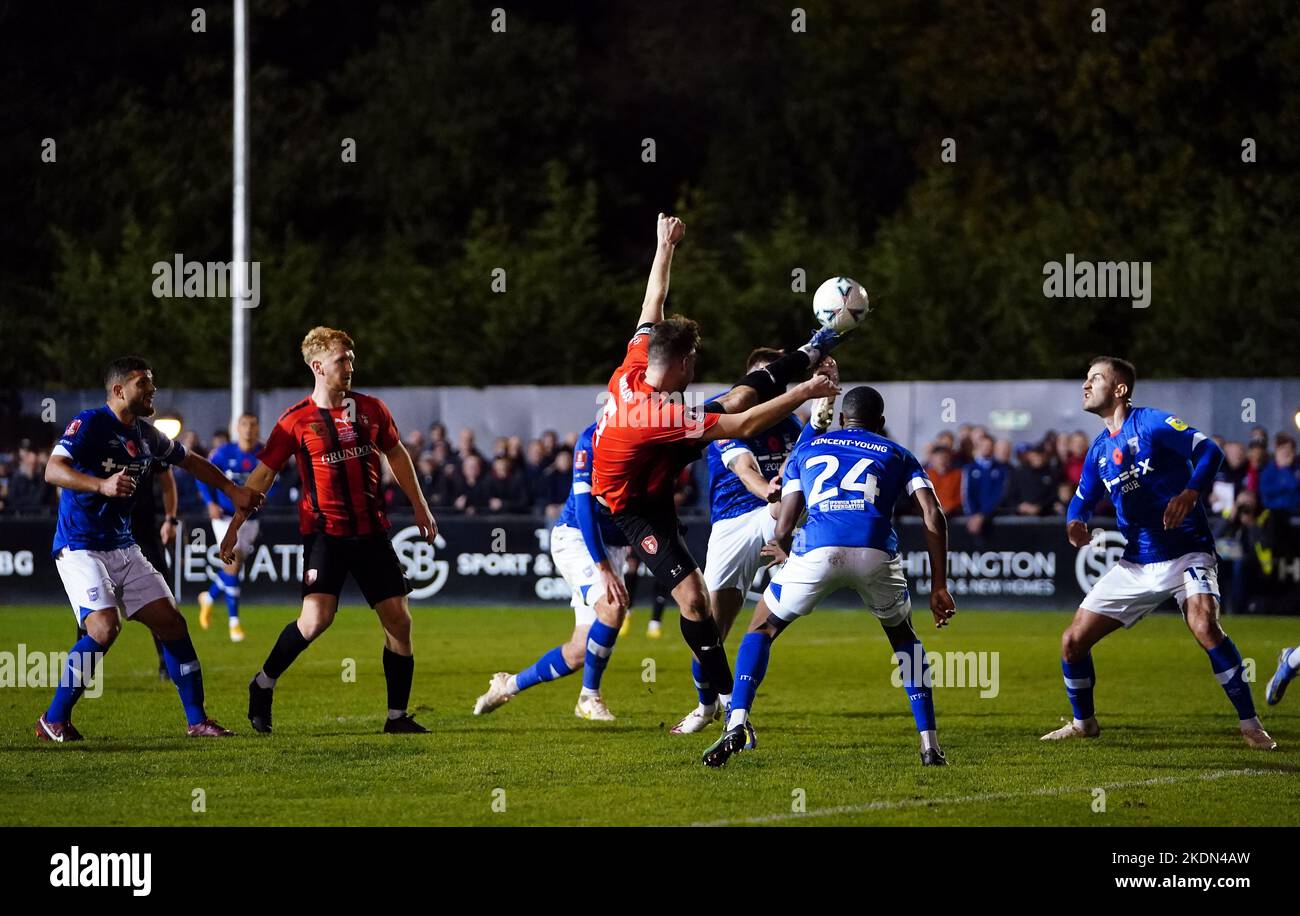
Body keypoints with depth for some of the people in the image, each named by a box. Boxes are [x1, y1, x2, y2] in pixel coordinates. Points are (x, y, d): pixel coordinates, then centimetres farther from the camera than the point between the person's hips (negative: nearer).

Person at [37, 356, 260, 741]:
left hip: (122, 547, 8)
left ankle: (197, 720, 12)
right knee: (104, 627, -24)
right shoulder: (90, 423, -14)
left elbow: (189, 461, 28)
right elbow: (53, 469, -28)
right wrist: (102, 485, -43)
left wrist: (233, 490, 26)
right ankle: (54, 720, -12)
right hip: (80, 547, -8)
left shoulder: (145, 435, 10)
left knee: (170, 622, 2)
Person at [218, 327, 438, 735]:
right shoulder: (296, 421, -5)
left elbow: (396, 455, 22)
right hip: (324, 530, -4)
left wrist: (420, 507, 24)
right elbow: (263, 475, 2)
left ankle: (398, 716, 9)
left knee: (398, 618, -1)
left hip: (371, 530, 4)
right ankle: (264, 684, 5)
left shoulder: (371, 409, 7)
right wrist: (234, 526, 0)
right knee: (317, 616, -19)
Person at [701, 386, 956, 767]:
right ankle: (929, 743, 21)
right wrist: (939, 587, 18)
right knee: (903, 635, 28)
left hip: (818, 550, 0)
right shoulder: (897, 455, 28)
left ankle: (737, 723, -1)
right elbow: (933, 517, 14)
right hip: (876, 550, 0)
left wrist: (782, 549, 47)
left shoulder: (806, 449, 29)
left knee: (762, 629, 21)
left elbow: (784, 528, 24)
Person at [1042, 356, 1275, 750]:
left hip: (1186, 551, -7)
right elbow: (1083, 497, 22)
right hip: (1136, 565, 7)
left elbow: (1208, 450, -16)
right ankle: (1083, 722, 27)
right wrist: (1075, 521, -3)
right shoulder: (1099, 449, 11)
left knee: (1204, 624, -31)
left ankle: (1250, 725, -22)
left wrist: (1190, 493, -33)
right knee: (1073, 640, 3)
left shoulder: (1151, 423, -9)